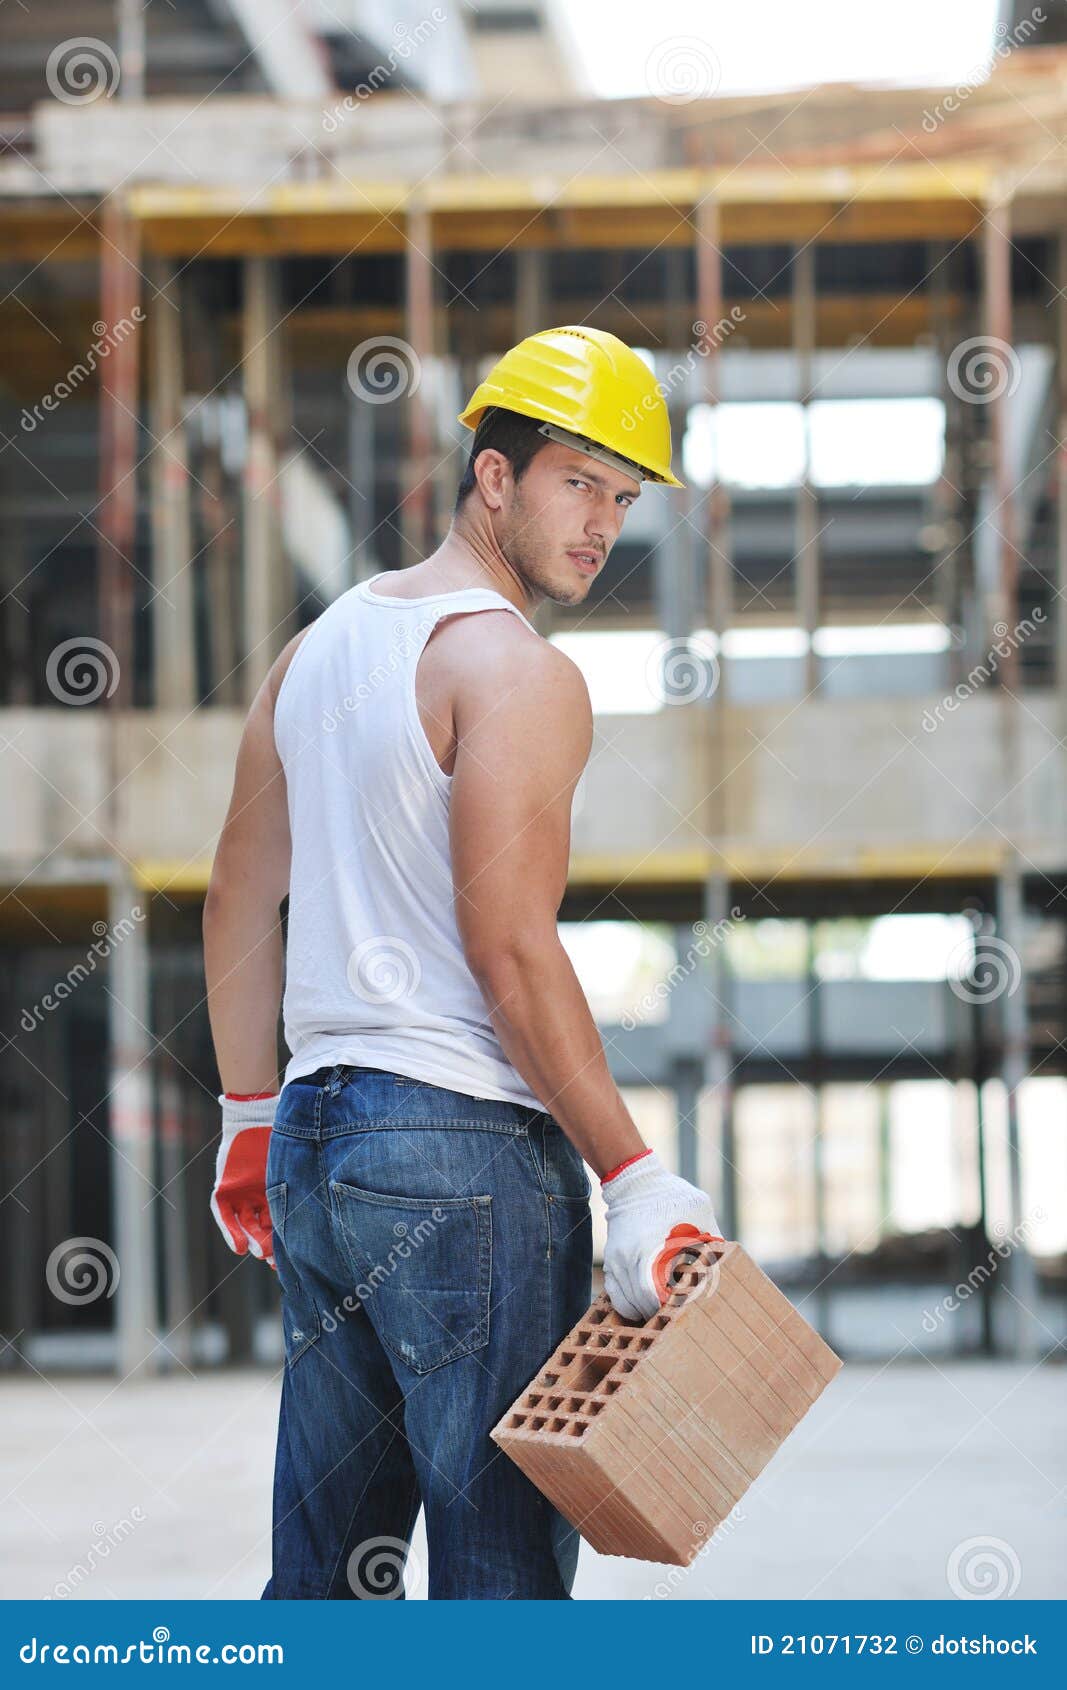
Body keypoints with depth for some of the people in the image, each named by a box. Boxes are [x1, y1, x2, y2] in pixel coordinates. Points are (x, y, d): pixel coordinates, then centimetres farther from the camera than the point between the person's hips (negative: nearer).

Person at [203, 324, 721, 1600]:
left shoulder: (321, 643, 16)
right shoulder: (522, 675, -11)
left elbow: (239, 899, 19)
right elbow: (509, 946, -18)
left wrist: (250, 1118, 26)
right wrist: (633, 1179, -17)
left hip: (316, 1130, 9)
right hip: (463, 1141, -9)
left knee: (324, 1558, 14)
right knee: (503, 1556, -3)